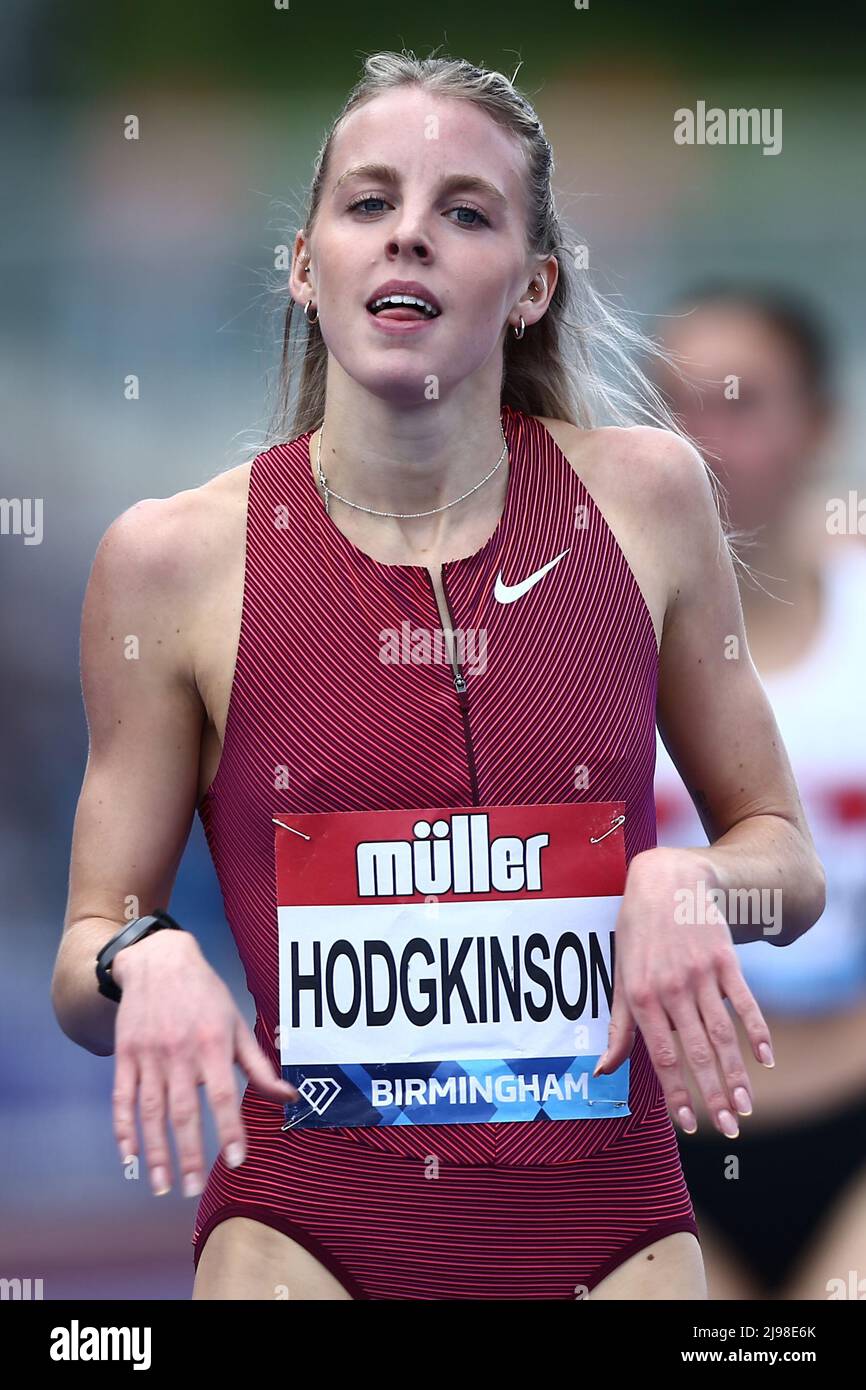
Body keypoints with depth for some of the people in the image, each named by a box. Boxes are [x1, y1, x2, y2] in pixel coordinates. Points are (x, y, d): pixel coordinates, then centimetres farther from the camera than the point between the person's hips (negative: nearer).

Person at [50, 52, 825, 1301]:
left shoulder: (644, 496, 0)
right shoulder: (175, 556, -4)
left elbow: (788, 859, 10)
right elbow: (85, 969, 2)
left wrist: (681, 884, -11)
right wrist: (146, 963, -19)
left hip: (607, 1226, 1)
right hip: (306, 1222, -1)